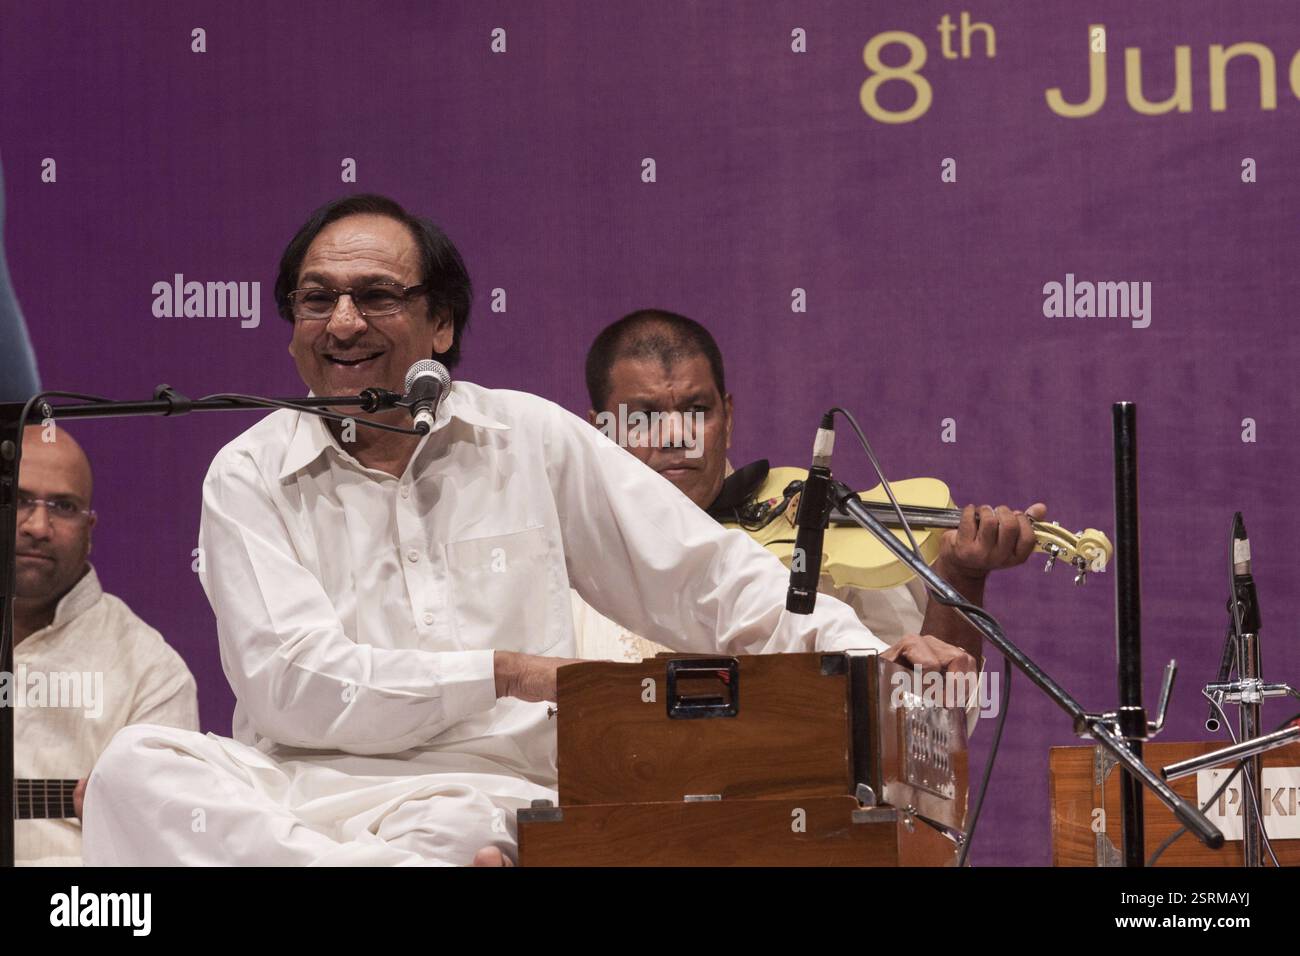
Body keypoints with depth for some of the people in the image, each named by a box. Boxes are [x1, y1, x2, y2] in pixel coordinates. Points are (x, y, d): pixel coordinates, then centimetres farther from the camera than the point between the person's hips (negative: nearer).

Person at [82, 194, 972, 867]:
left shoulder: (532, 441, 12)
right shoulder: (251, 477, 8)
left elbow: (708, 572, 12)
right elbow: (292, 683, -5)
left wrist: (868, 655, -4)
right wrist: (510, 674, -11)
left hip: (489, 792, -3)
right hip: (298, 789, 3)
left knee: (450, 827, -43)